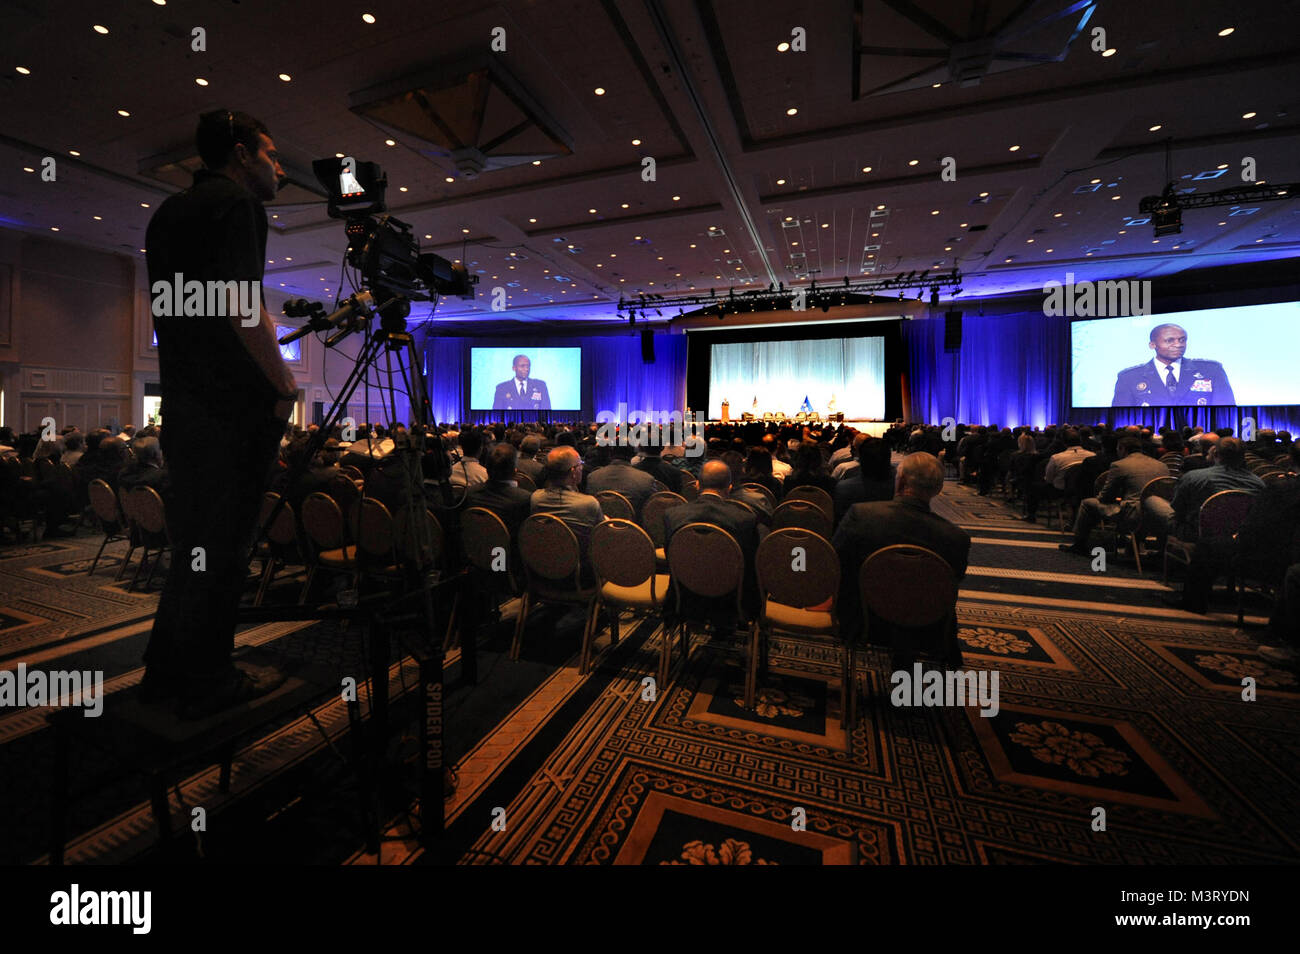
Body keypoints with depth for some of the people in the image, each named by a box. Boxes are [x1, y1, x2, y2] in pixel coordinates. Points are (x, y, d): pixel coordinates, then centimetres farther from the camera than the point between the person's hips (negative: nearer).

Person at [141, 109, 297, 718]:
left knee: (193, 540, 16)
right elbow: (242, 308, -17)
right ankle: (209, 684, 10)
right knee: (222, 546, -2)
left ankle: (167, 672, 26)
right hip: (236, 405, -9)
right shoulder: (236, 203, -5)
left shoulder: (167, 212, 23)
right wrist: (286, 387, -11)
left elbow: (171, 308, 23)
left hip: (182, 401, 9)